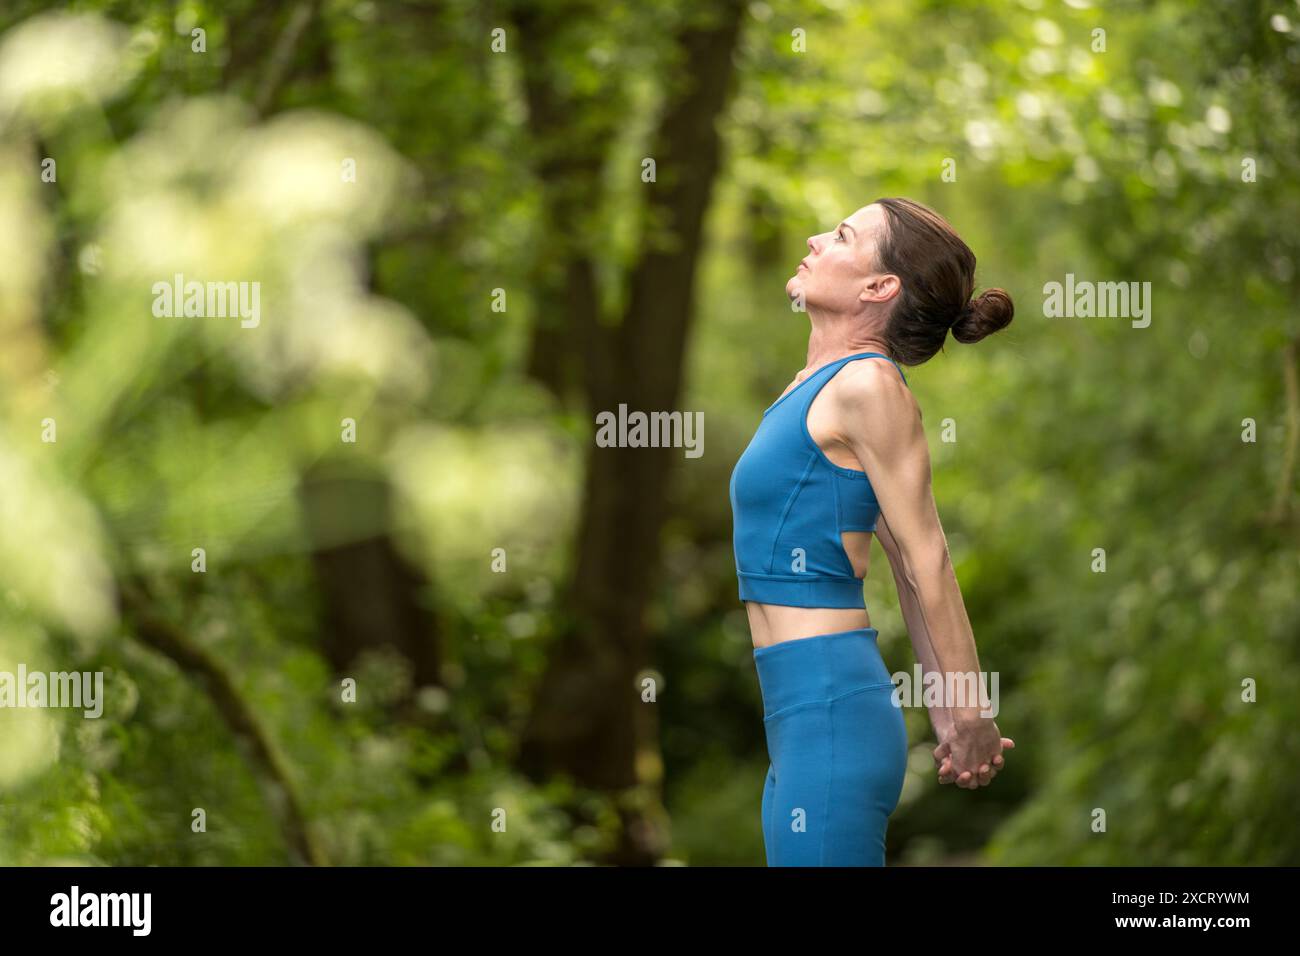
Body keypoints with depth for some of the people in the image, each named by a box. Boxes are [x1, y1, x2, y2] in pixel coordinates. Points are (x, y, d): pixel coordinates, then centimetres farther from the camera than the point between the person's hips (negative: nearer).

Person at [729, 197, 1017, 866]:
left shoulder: (866, 386, -12)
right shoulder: (820, 383, 15)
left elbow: (928, 560, -11)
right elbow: (910, 568, 17)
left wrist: (970, 718, -8)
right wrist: (946, 715, 17)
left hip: (834, 711, -9)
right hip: (805, 714, 9)